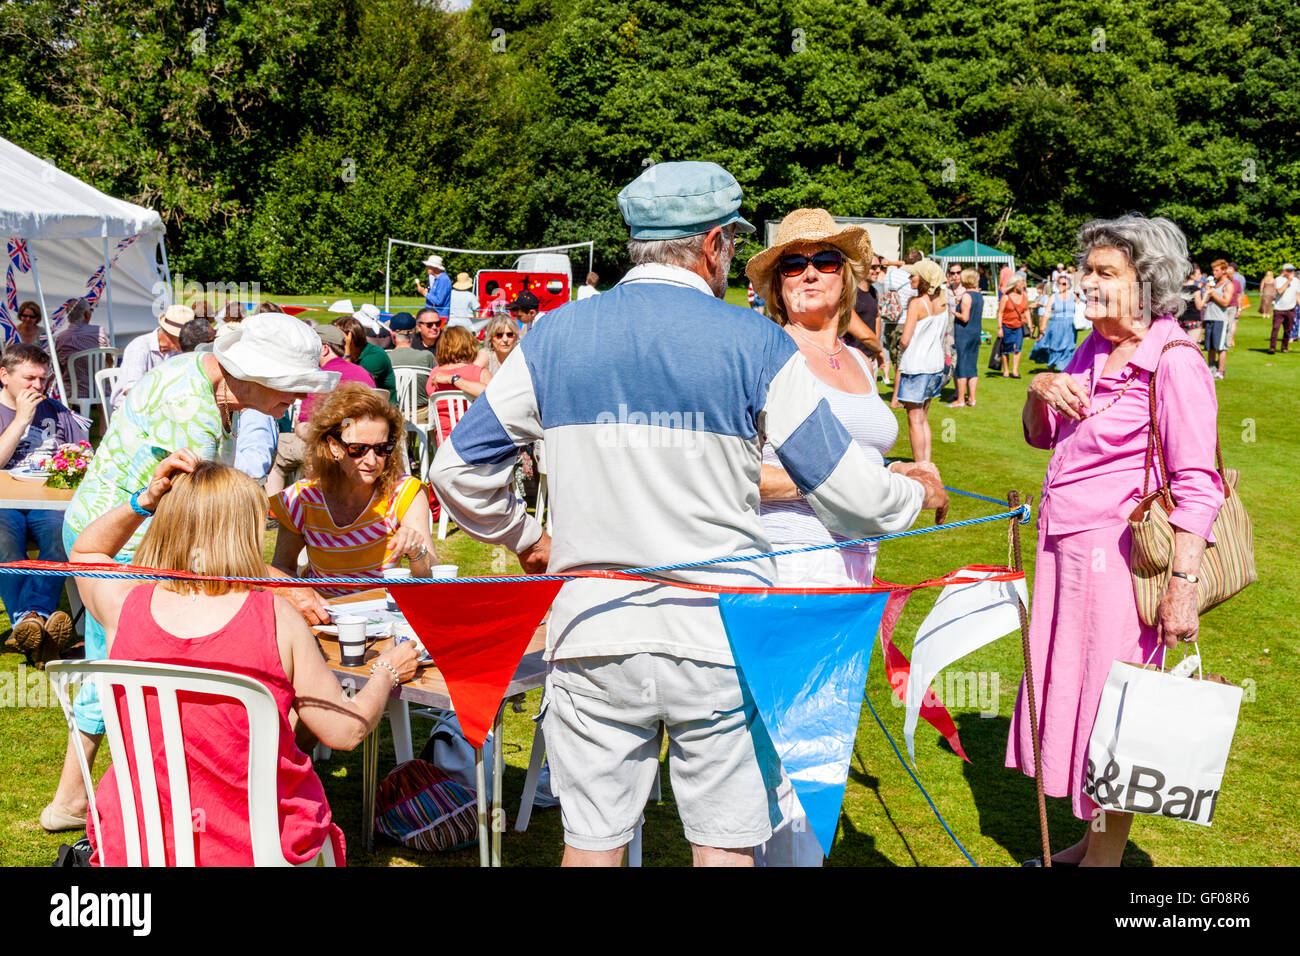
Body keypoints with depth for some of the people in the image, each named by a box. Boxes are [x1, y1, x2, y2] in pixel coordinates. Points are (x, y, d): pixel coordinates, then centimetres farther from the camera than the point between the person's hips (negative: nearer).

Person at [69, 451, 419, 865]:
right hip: (256, 850, -3)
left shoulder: (126, 606, -10)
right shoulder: (274, 616, -17)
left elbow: (85, 551, 16)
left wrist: (143, 502, 0)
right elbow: (346, 731, -9)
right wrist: (387, 672, 9)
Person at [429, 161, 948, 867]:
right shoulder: (754, 343, -5)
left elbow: (458, 470, 8)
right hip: (720, 640, -2)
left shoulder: (556, 336, 3)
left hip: (592, 636, 2)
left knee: (592, 841, 13)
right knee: (725, 844, 10)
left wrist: (522, 539, 24)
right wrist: (915, 492, 19)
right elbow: (847, 491, -2)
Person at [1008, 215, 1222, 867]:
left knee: (1111, 707, 1)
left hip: (1118, 554, -8)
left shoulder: (1174, 365, -13)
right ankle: (1087, 842, 30)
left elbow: (1197, 486, -16)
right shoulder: (1092, 350, 11)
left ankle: (1106, 856, 15)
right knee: (1065, 689, 15)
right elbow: (1040, 437, 21)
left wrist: (1183, 584, -22)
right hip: (1062, 546, 8)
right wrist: (1040, 391, 0)